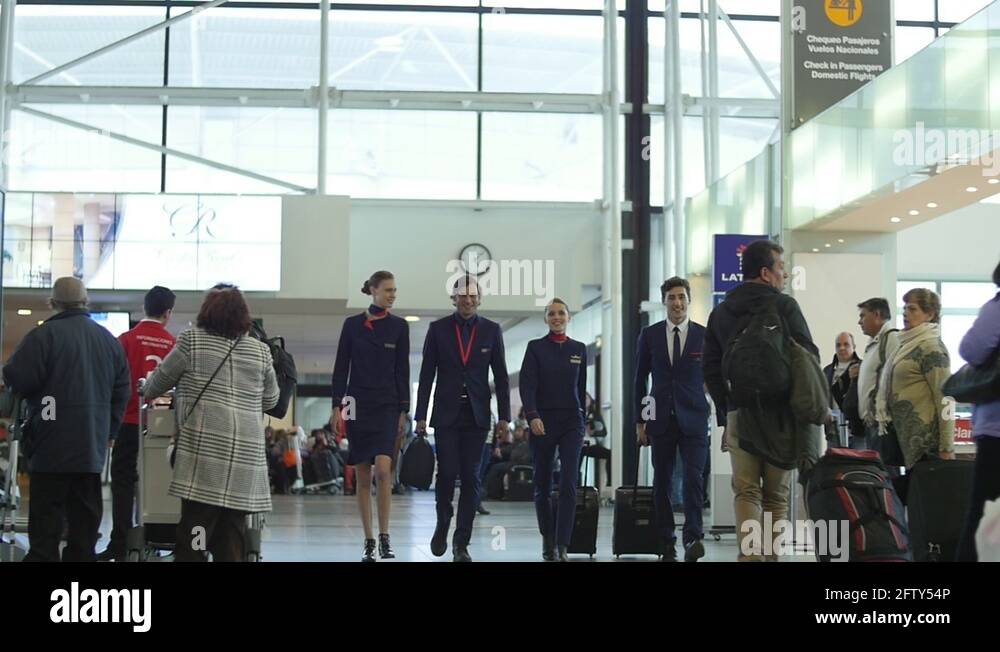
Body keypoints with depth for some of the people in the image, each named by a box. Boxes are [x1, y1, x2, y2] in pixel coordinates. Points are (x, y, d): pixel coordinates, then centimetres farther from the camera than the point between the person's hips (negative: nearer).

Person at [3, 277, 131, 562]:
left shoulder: (44, 334, -11)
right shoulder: (108, 339, 10)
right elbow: (122, 391, 12)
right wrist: (108, 431, 18)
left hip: (53, 445, -6)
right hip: (93, 445, 6)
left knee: (46, 517, -3)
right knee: (85, 516, 11)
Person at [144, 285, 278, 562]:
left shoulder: (192, 340, 4)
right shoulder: (260, 350, 13)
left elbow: (161, 380, 15)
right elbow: (270, 400, 22)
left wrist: (148, 394, 36)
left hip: (205, 448, -3)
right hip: (248, 452, 4)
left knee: (192, 538, -3)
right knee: (232, 534, 6)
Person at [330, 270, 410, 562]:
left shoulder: (399, 326, 4)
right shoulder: (352, 324, 4)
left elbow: (403, 370, 4)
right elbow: (341, 366, 4)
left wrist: (404, 410, 0)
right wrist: (337, 405, -2)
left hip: (387, 405, -1)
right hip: (358, 404, 1)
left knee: (383, 469, -17)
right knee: (363, 476, 3)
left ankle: (384, 537, -7)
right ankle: (368, 541, 11)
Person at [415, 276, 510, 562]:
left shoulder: (491, 330, 4)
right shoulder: (438, 329, 2)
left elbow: (501, 376, 5)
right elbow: (427, 375, 3)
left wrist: (504, 416, -1)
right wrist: (421, 415, -1)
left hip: (477, 414, 1)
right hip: (446, 413, -1)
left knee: (471, 477, -1)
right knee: (447, 473, -7)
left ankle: (462, 543, 5)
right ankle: (442, 525, 20)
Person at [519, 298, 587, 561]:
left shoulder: (579, 349, 8)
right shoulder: (535, 347, 1)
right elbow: (527, 385, -8)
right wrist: (532, 416, -21)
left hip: (572, 422, 1)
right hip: (542, 421, -1)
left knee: (569, 483, -12)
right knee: (543, 485, 6)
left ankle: (563, 545, -13)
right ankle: (548, 540, 24)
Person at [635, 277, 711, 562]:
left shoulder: (705, 336, 3)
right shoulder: (649, 335, 5)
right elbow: (640, 380, 9)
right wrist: (639, 421, 6)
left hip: (694, 420, -1)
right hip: (661, 420, 2)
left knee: (693, 478, -14)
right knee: (662, 482, 5)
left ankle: (693, 538, -16)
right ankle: (666, 543, 12)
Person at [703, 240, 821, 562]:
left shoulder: (720, 312, 11)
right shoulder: (784, 306, -4)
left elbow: (710, 366, 10)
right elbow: (809, 358, -8)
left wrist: (724, 409, 12)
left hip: (738, 413, 3)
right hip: (780, 413, -3)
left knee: (746, 492, 2)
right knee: (776, 496, 7)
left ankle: (750, 553, -13)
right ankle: (771, 554, 8)